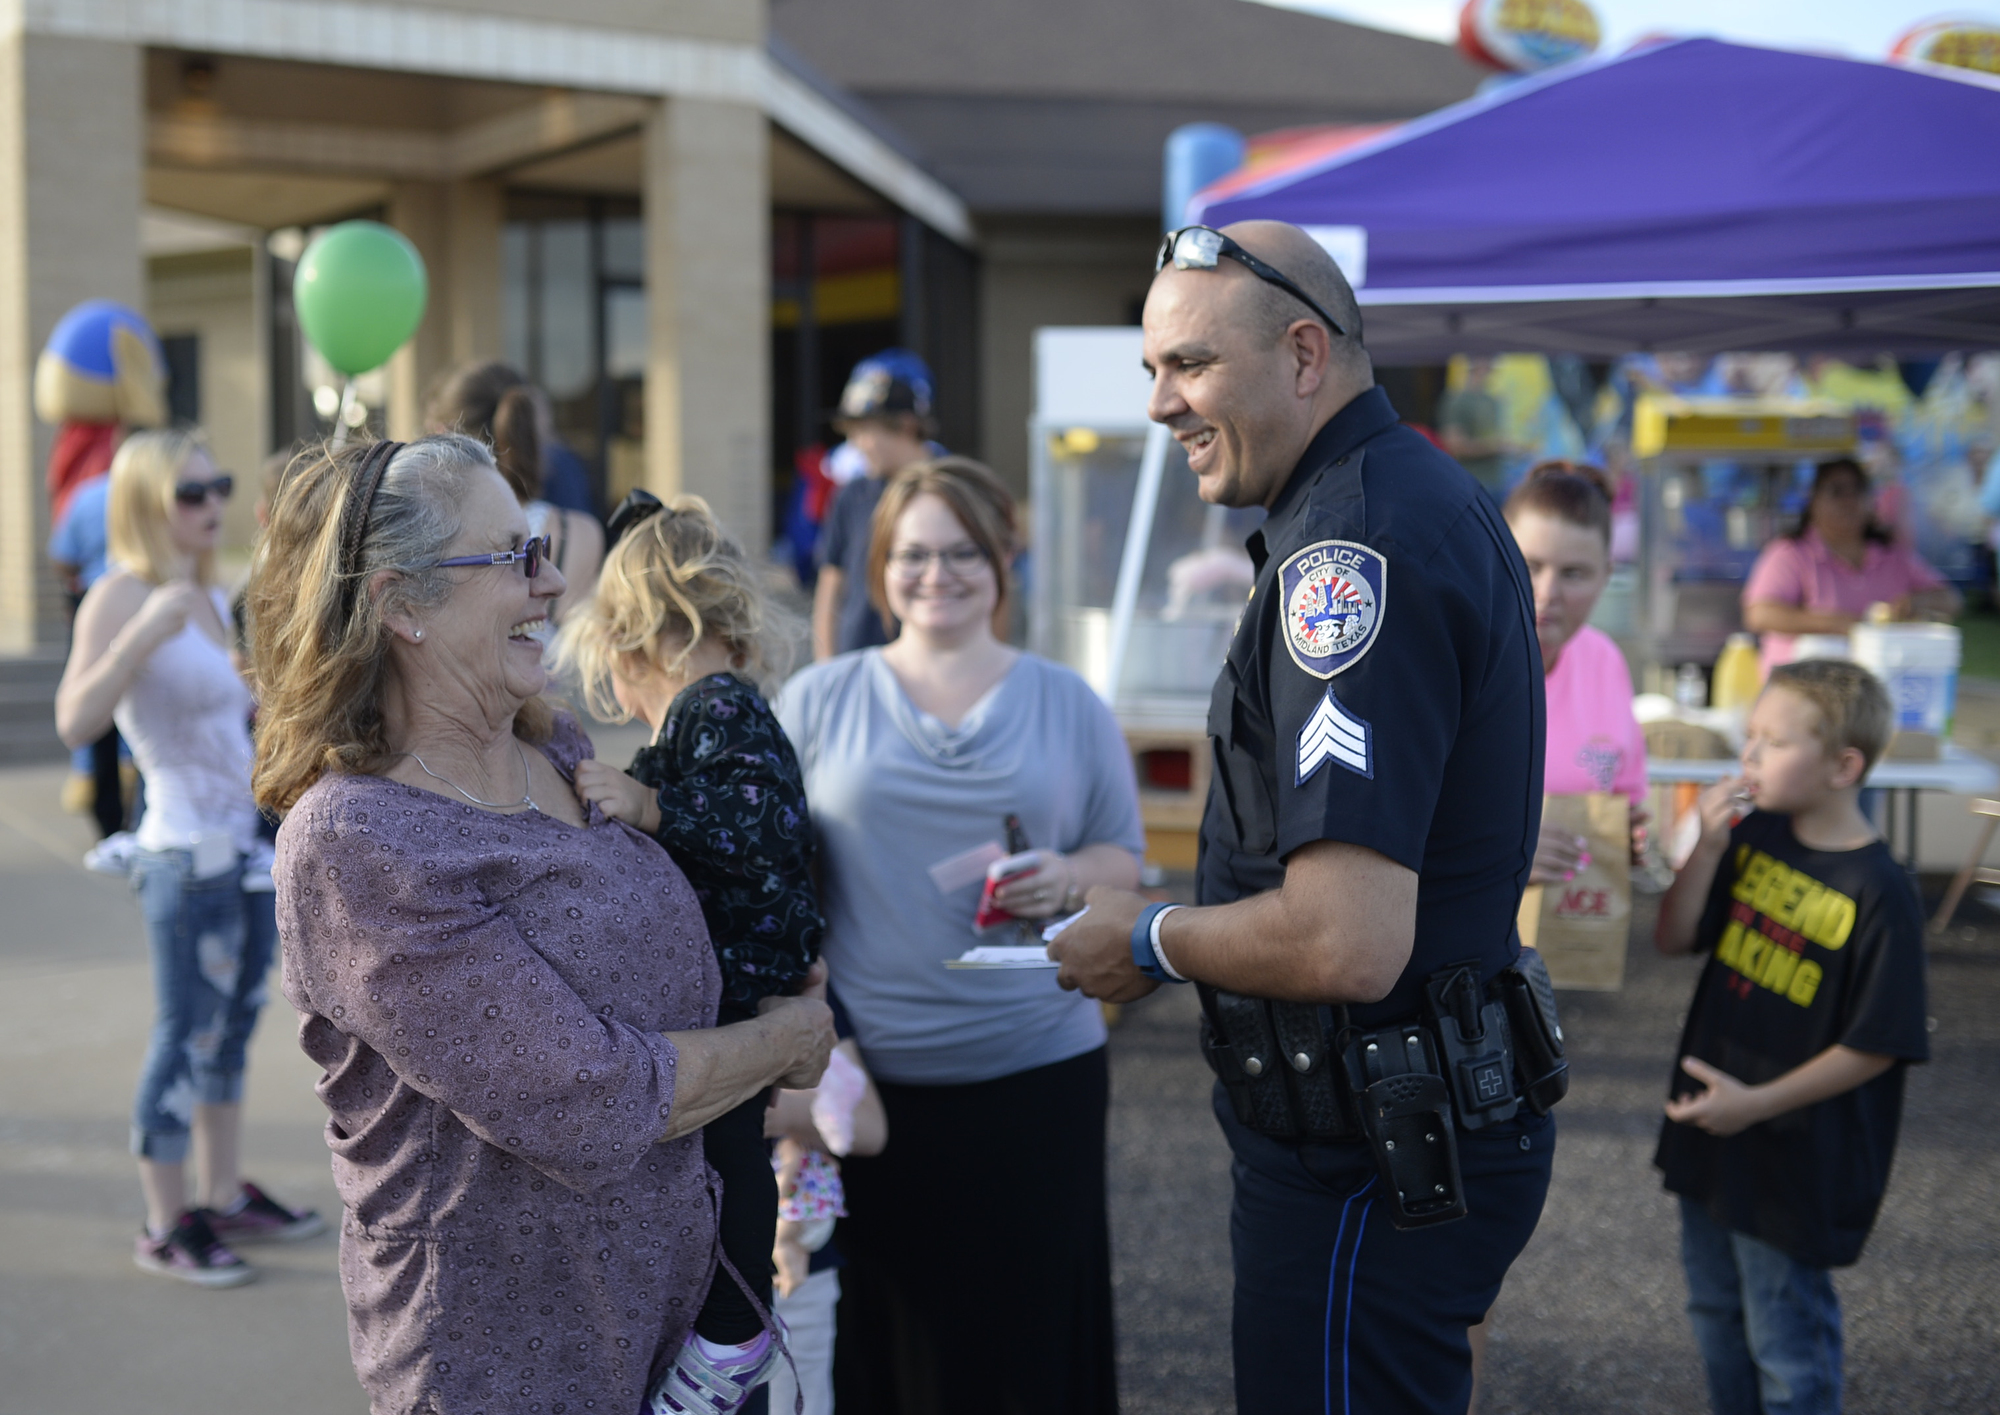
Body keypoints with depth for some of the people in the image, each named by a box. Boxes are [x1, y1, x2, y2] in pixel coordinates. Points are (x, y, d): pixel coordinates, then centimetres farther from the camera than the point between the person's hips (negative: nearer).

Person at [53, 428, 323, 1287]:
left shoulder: (211, 599, 14)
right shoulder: (119, 598, -11)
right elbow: (75, 722, -25)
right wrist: (145, 629, -33)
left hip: (253, 844, 8)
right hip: (188, 854, -8)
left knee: (233, 1027, 15)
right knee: (186, 1035, -2)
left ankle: (224, 1198, 26)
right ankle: (166, 1227, 9)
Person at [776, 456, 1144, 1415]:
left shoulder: (1067, 706, 9)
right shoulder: (817, 701, 7)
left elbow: (1125, 856, 13)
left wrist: (1068, 878, -10)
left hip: (1038, 1071, 1)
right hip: (870, 1076, 0)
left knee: (1032, 1329, 5)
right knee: (885, 1333, 4)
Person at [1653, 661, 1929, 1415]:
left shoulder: (1879, 893, -21)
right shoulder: (1755, 835, -2)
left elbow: (1874, 1047, -18)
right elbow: (1674, 939, 3)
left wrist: (1758, 1102, -20)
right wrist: (1707, 847, -12)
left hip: (1794, 1158, -7)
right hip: (1710, 1127, 7)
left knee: (1786, 1340, 7)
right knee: (1715, 1310, 23)